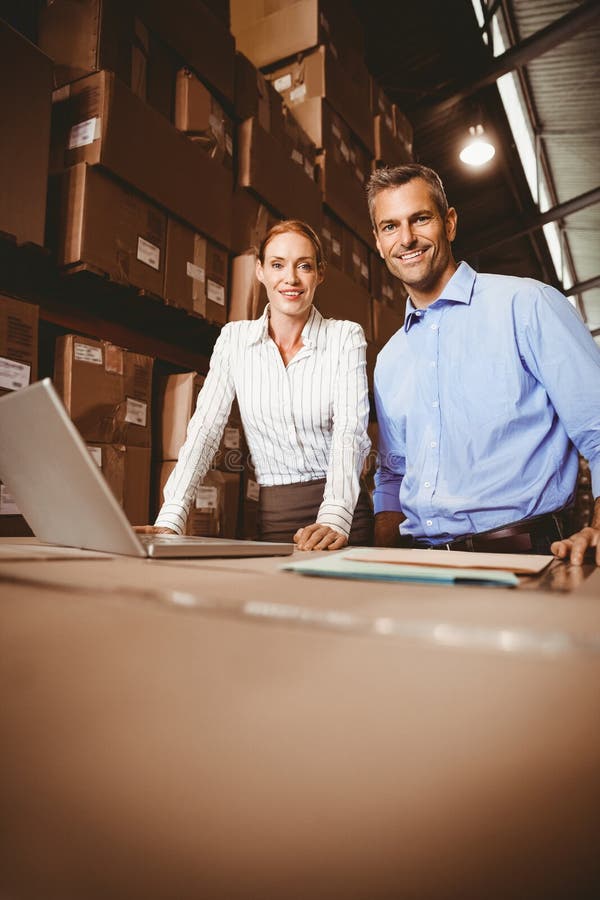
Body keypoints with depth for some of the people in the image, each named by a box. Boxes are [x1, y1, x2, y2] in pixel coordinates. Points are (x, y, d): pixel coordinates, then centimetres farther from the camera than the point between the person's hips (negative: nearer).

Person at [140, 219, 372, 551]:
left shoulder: (346, 337, 0)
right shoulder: (234, 338, 5)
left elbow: (349, 430, -12)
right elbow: (204, 428, -2)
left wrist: (334, 517, -28)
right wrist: (171, 520, -15)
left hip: (342, 514, -1)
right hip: (272, 518, 2)